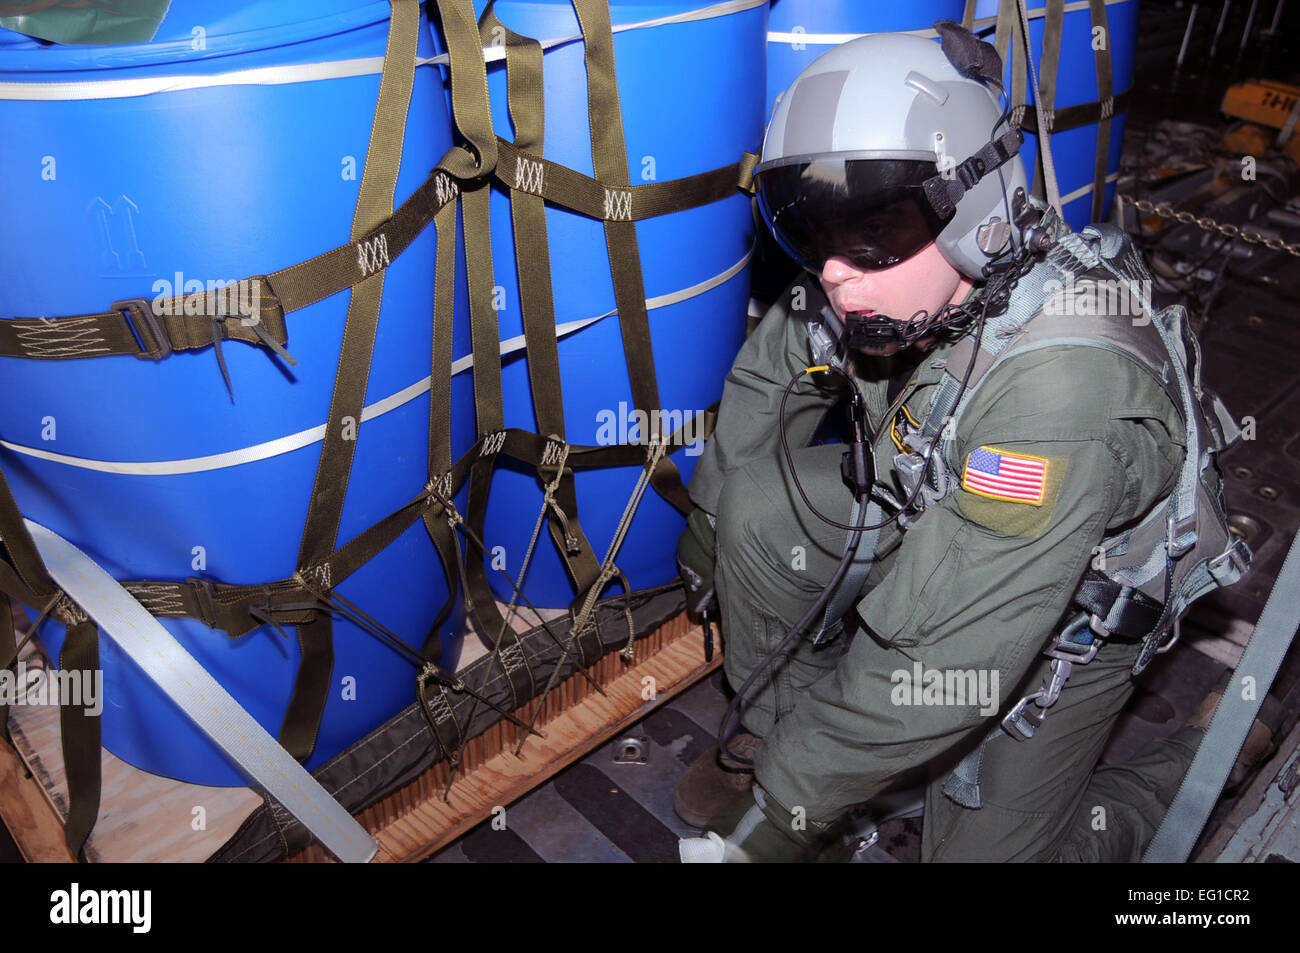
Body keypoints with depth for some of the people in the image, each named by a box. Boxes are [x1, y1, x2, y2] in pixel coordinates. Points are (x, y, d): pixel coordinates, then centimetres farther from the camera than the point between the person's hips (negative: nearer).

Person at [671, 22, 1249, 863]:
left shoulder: (1059, 385, -40)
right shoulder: (884, 277, -20)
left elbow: (937, 667, -38)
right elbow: (763, 394, -1)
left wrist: (777, 818, -28)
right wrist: (701, 554, 11)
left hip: (1066, 614, -5)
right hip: (924, 516, 5)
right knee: (756, 501, -17)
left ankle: (1203, 759, 18)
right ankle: (778, 728, 6)